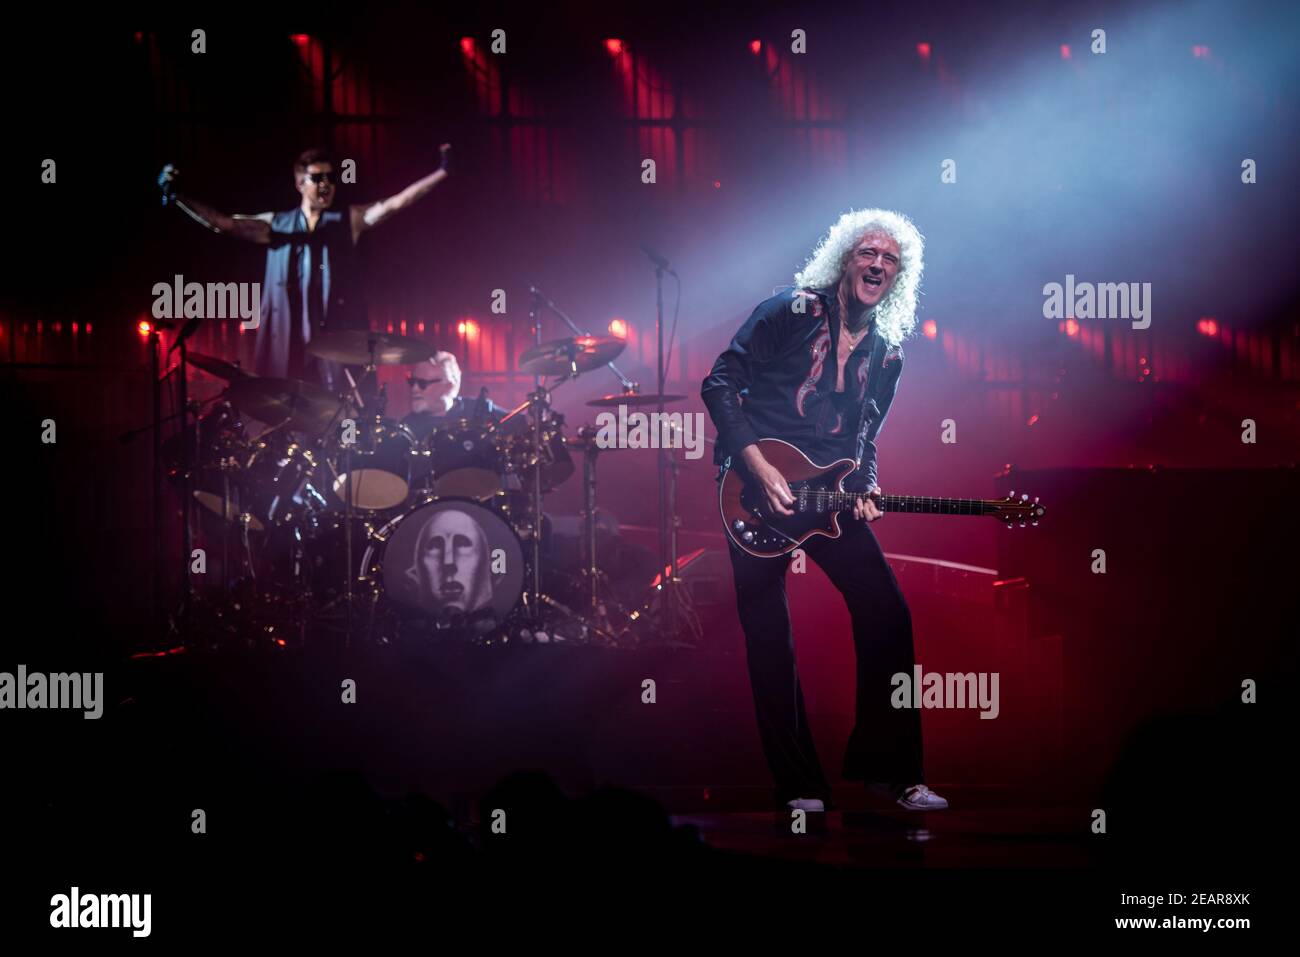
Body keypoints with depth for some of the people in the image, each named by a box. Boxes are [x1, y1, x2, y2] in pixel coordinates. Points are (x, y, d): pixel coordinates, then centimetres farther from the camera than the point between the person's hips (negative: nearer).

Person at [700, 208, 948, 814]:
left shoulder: (886, 354, 11)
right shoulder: (792, 312, -6)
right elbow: (719, 385, -9)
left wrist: (863, 492, -2)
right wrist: (759, 466, -17)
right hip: (758, 491, -5)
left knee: (887, 614, -5)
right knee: (769, 637, -3)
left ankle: (888, 768, 6)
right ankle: (799, 786, 6)